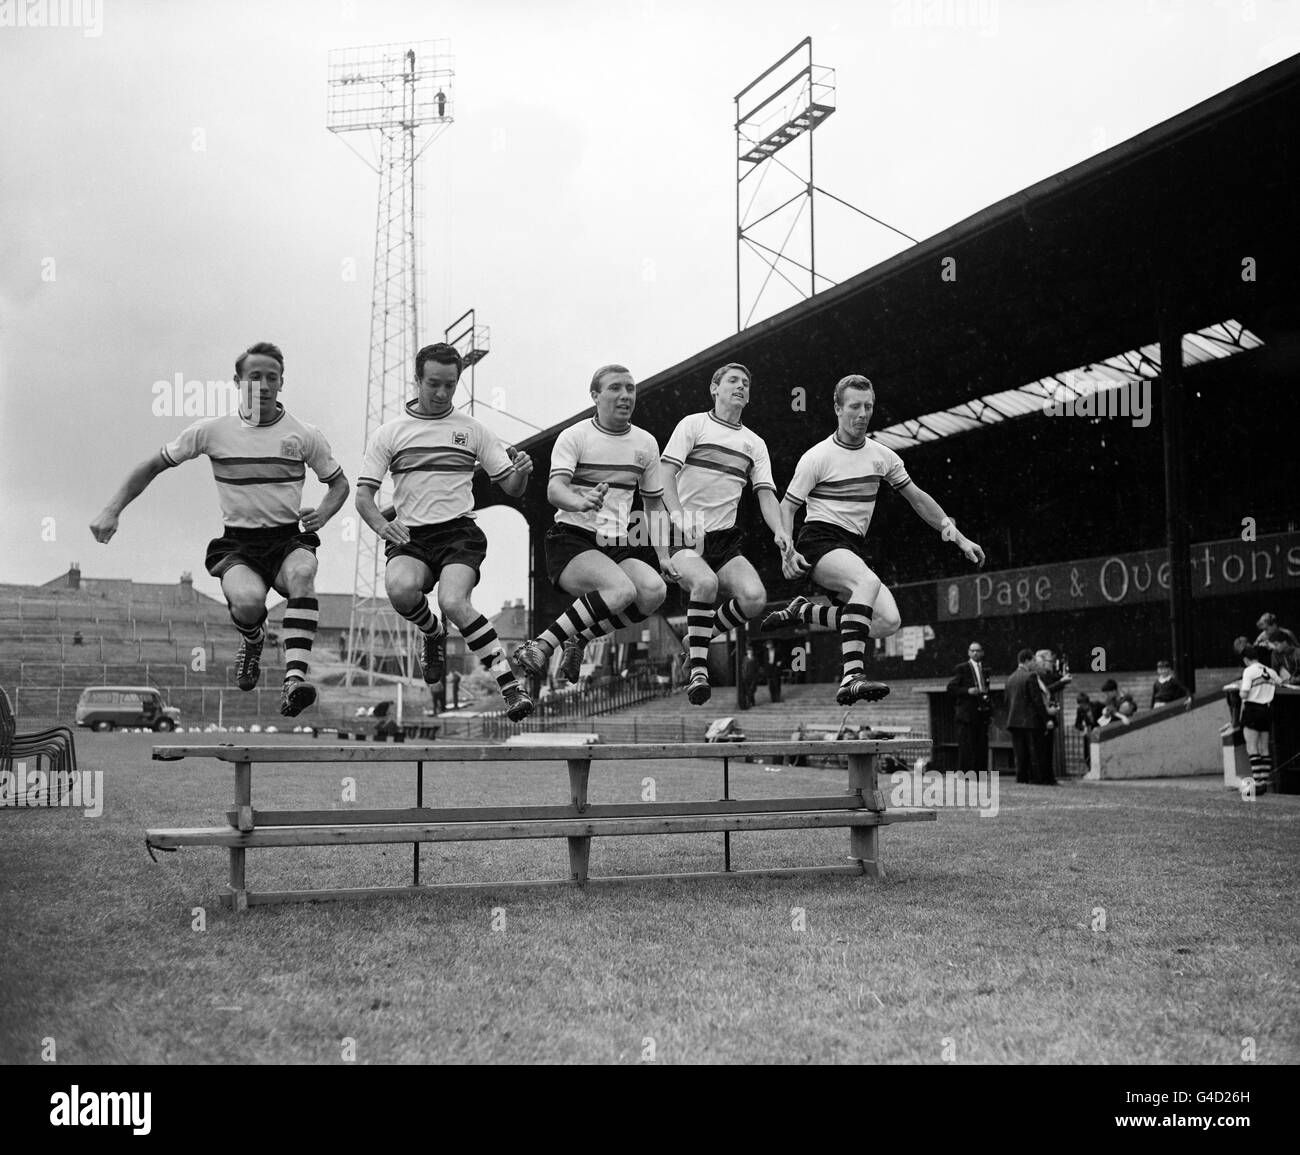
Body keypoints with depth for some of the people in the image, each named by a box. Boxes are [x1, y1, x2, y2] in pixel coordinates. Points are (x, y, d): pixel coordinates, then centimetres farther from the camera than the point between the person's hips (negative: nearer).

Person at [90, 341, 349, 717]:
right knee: (248, 601, -33)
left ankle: (295, 679, -44)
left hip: (290, 540, 0)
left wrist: (323, 513, -5)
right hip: (236, 545, 0)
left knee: (302, 572, -37)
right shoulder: (212, 431, 2)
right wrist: (112, 511, 3)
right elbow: (154, 465, 11)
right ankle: (252, 640, 8)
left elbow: (339, 482, 17)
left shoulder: (305, 435, 4)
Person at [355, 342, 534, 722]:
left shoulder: (473, 430, 11)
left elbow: (511, 487, 11)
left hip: (460, 531, -1)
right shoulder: (388, 433, 10)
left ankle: (511, 686, -22)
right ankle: (432, 633, 4)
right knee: (400, 588, -31)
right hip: (409, 536, 1)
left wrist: (521, 471, -13)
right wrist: (383, 525, -17)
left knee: (453, 603, -29)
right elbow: (363, 494, 5)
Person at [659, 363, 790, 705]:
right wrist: (680, 520, -21)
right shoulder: (693, 424, 4)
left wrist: (779, 532, -12)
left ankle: (695, 641, 6)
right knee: (706, 582, -34)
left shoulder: (755, 443, 17)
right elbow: (665, 477, -5)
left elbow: (765, 494, 8)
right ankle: (697, 669, -19)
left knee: (755, 596, -20)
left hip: (725, 539, 4)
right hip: (683, 537, -4)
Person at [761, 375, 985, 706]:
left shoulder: (882, 456, 11)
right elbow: (786, 506, -1)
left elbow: (917, 497, 18)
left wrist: (958, 536, 13)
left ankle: (802, 612, 3)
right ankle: (852, 677, -43)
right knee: (868, 581, -36)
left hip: (854, 549, 6)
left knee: (889, 621, -15)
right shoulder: (817, 457, -4)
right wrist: (788, 552, -17)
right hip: (819, 540, -6)